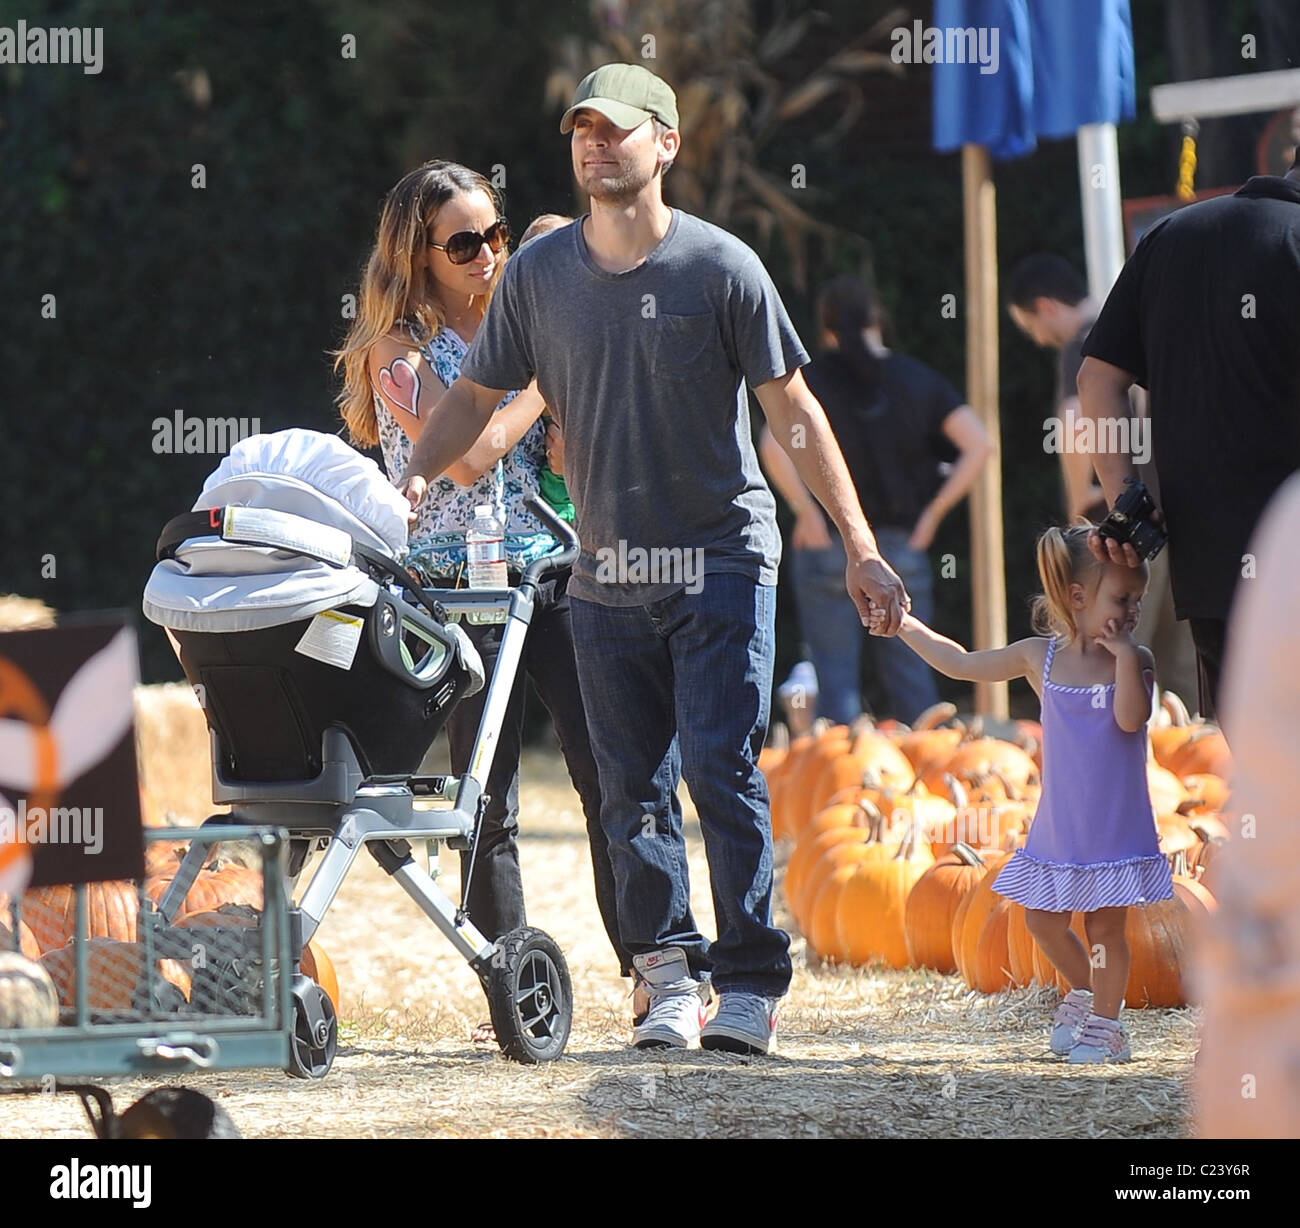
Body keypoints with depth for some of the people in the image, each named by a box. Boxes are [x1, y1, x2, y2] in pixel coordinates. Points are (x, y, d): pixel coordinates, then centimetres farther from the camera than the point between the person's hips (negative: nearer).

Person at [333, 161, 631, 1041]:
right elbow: (469, 456, -16)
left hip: (556, 571, 4)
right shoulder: (400, 347, -2)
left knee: (613, 777, -4)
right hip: (460, 593, -4)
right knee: (488, 805, -1)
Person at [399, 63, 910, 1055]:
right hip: (607, 570, 3)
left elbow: (795, 410, -2)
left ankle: (752, 983, -3)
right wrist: (411, 479, -7)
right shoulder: (539, 273, 4)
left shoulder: (721, 267, -5)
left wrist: (861, 548, -5)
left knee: (723, 771, -9)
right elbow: (476, 395, 12)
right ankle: (670, 977, 13)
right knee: (633, 787, 4)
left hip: (721, 562, -3)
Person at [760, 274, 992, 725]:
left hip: (829, 545, -2)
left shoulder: (811, 378, -3)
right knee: (912, 675, 9)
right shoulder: (917, 379, 5)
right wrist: (933, 512, 2)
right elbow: (979, 445, -2)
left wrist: (806, 511, -10)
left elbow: (774, 447, -20)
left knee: (836, 678, 1)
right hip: (902, 544, 2)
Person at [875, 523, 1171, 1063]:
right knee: (1043, 919, 9)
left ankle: (1105, 1022, 13)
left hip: (1115, 825, -3)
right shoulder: (1039, 657, 1)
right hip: (1058, 825, 3)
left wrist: (1124, 654, -23)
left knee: (1104, 924, 0)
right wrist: (905, 625, 12)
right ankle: (1085, 992, 32)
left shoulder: (1135, 660, -5)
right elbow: (963, 664, 11)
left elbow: (1130, 717, -22)